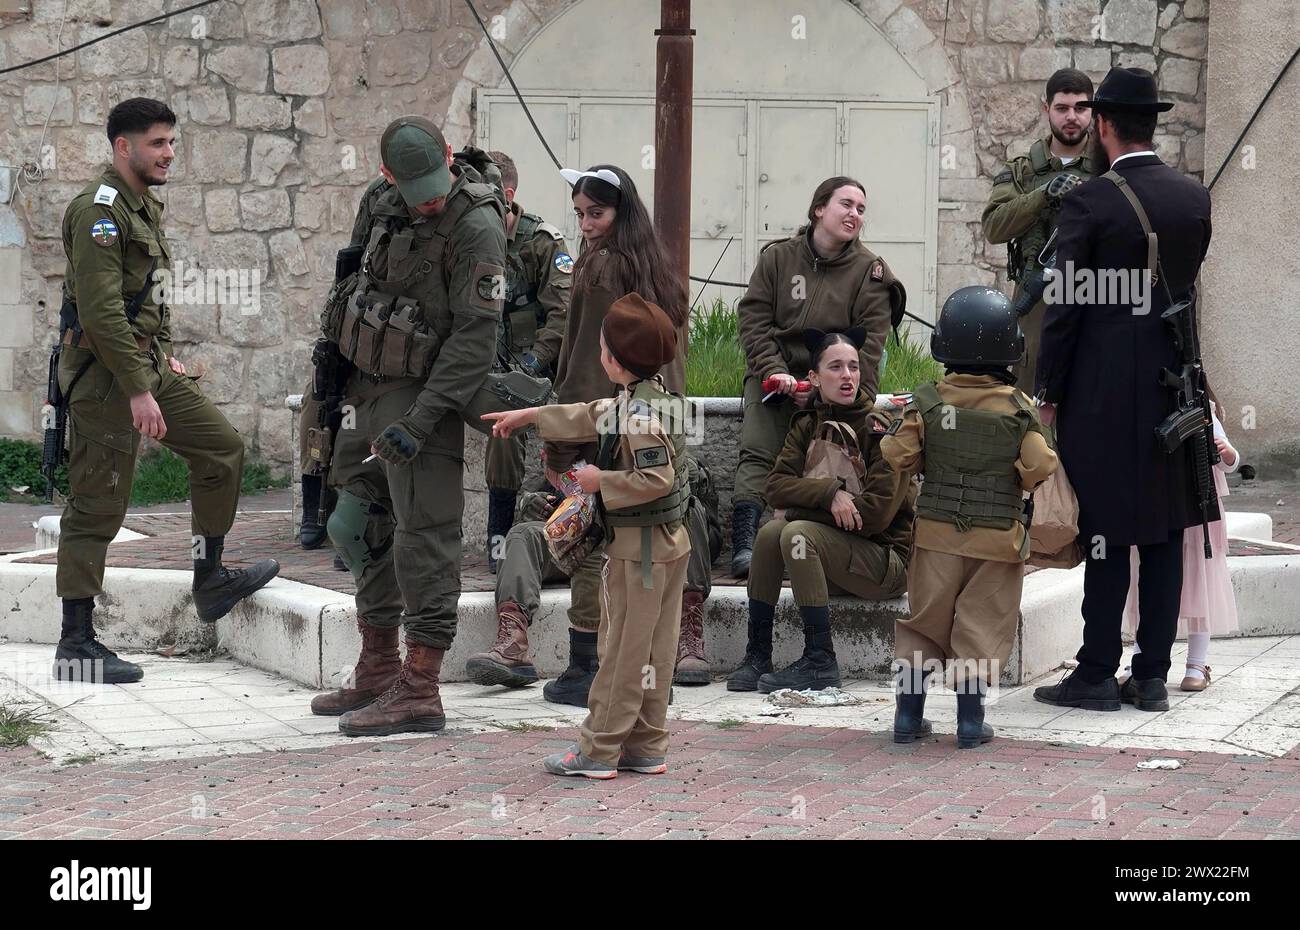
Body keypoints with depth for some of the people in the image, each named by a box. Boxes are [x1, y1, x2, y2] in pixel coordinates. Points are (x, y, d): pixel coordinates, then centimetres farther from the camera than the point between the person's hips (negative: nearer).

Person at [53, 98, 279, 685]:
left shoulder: (143, 206, 15)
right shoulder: (99, 210, -17)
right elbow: (100, 310, -24)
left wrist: (165, 354, 20)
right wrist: (137, 390, -25)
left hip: (145, 364, 10)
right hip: (105, 371, -10)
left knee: (222, 448, 12)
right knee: (98, 505, -7)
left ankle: (210, 582, 23)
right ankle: (76, 644, -2)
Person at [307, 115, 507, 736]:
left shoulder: (476, 228, -17)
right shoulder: (390, 206, 6)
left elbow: (474, 336, -21)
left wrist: (420, 420, -25)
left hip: (425, 396, -8)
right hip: (369, 390, 9)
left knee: (423, 538, -8)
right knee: (359, 528, 14)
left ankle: (419, 693, -7)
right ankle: (377, 673, 25)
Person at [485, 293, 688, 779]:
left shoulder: (640, 414, -20)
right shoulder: (654, 399, 11)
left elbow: (657, 478, -29)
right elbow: (593, 416, 25)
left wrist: (601, 480, -16)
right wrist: (529, 416, 33)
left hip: (638, 547, -9)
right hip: (669, 542, 9)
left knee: (623, 651, -3)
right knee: (654, 651, 11)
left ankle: (598, 750, 3)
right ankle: (647, 747, 16)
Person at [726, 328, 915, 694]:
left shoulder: (879, 428, -12)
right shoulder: (806, 425, 7)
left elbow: (877, 513, -19)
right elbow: (777, 486, -6)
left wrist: (801, 510, -13)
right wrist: (830, 493, -25)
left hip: (888, 560, -6)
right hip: (832, 557, 6)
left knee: (797, 532, -26)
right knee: (771, 530, -18)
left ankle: (820, 661, -24)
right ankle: (757, 655, -15)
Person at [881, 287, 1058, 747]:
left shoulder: (927, 401, -6)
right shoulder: (1019, 408, -9)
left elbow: (899, 454, -7)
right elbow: (1039, 467, -13)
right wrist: (1013, 480, 7)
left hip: (937, 531, 2)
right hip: (998, 535, -2)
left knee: (926, 619, 13)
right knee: (982, 624, 6)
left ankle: (908, 712, 14)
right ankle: (970, 717, 3)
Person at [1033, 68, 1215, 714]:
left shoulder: (1087, 202, -11)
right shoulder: (1195, 199, 4)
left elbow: (1066, 305, -10)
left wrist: (1049, 394, -3)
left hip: (1103, 393, -5)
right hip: (1173, 385, 5)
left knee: (1106, 535, -1)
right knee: (1164, 533, 8)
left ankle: (1097, 675, 3)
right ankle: (1152, 676, 12)